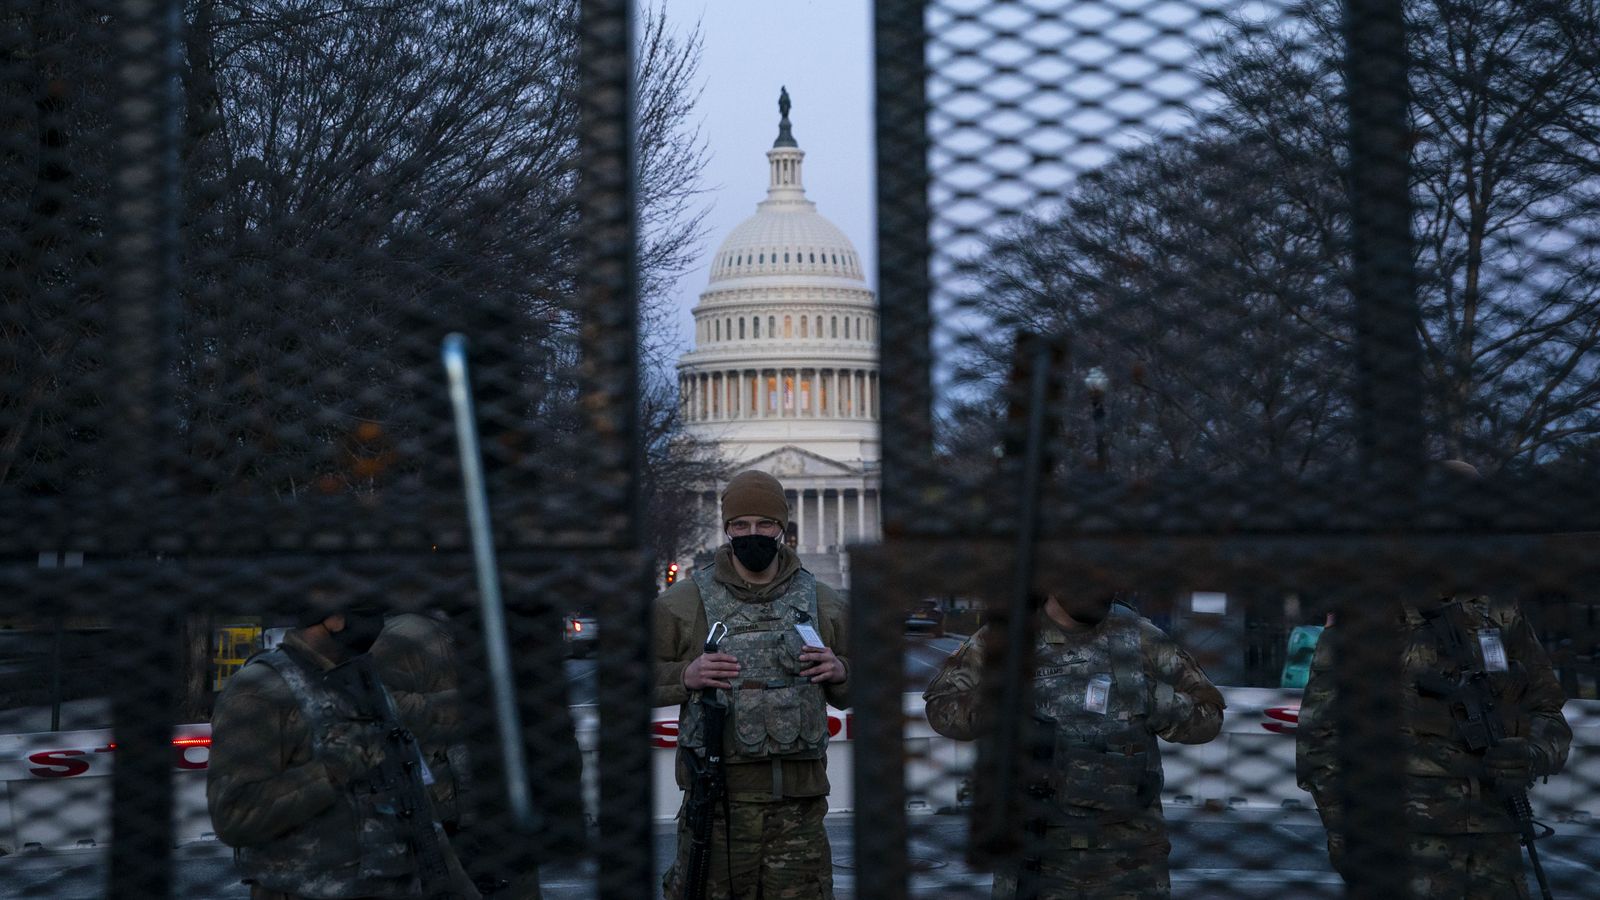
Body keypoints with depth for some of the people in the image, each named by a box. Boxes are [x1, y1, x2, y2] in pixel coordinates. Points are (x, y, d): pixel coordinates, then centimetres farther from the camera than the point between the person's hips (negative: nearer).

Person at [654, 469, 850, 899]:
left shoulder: (823, 602, 12)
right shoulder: (682, 602, 3)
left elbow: (852, 694, 21)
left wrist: (839, 672, -2)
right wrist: (685, 676, -13)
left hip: (799, 801, 2)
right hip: (717, 800, -2)